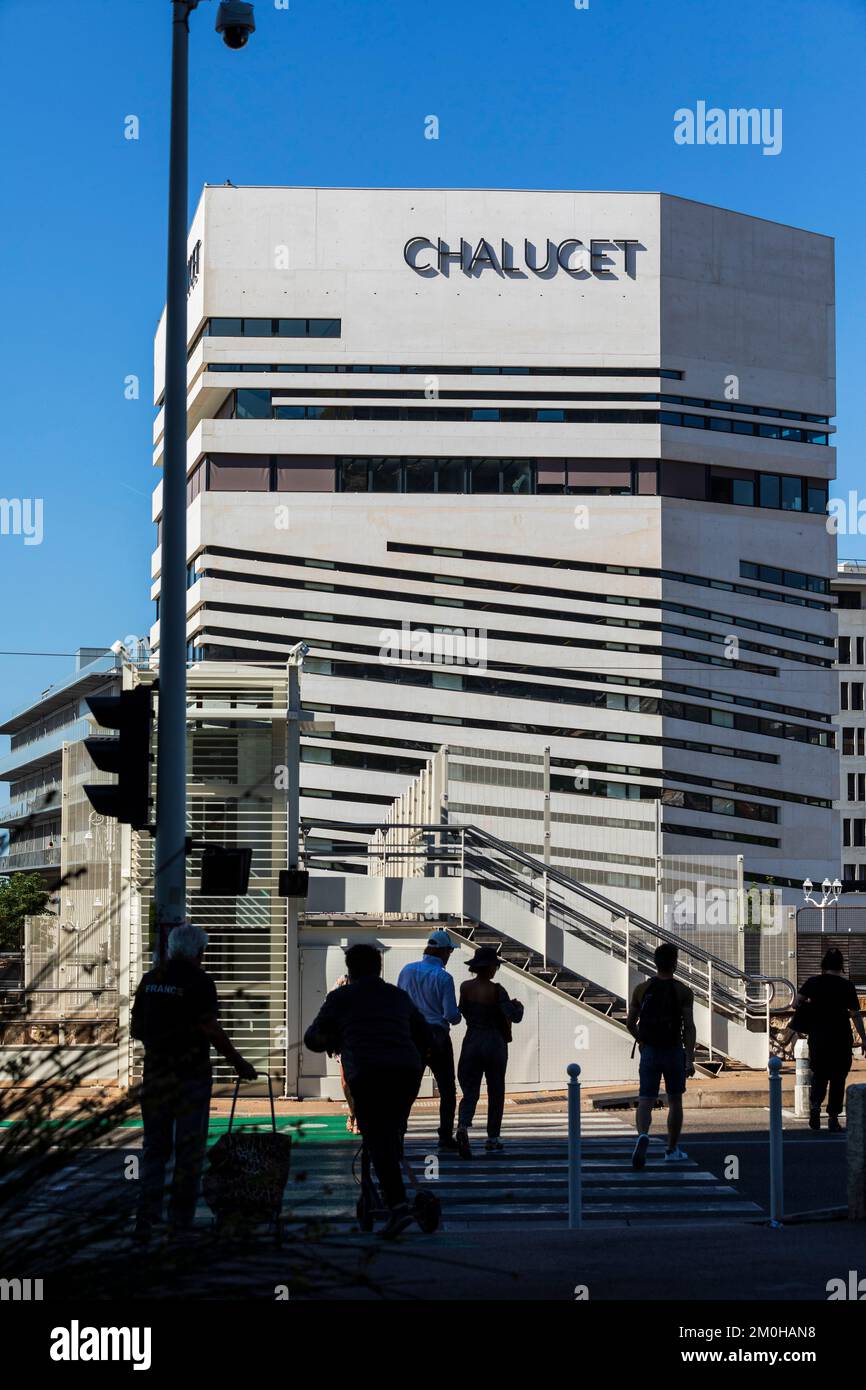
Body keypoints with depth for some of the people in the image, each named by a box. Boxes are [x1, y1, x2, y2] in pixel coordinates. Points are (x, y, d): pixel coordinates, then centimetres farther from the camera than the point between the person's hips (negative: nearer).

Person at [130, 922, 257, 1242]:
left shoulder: (151, 979, 7)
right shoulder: (199, 981, -9)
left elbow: (136, 1028, 11)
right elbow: (210, 1029, -15)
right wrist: (238, 1062, -6)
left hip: (155, 1071, 5)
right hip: (190, 1074, -5)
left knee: (154, 1147, 11)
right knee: (189, 1148, 6)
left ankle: (147, 1216, -2)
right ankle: (181, 1218, 9)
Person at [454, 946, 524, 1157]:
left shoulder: (465, 987, -1)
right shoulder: (496, 991, -13)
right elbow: (514, 1017, -15)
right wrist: (519, 1007, 5)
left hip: (471, 1042, 3)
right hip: (494, 1044, -2)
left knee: (470, 1092, 3)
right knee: (495, 1092, 14)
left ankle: (463, 1126, -25)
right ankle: (492, 1139, 20)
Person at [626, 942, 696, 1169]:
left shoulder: (642, 989, 2)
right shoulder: (683, 992, -6)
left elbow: (630, 1024, 7)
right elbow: (689, 1027, -13)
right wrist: (690, 1059, -14)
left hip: (649, 1053, 1)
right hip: (674, 1052, -1)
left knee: (645, 1101, -2)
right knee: (675, 1102, 15)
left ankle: (643, 1135, -31)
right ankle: (672, 1150, 24)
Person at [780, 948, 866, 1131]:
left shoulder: (813, 982, -2)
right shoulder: (846, 986, -6)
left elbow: (797, 1001, -4)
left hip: (818, 1037, 1)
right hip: (841, 1037, -1)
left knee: (819, 1075, 14)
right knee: (838, 1077, 8)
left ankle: (815, 1104, -11)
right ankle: (833, 1118, 7)